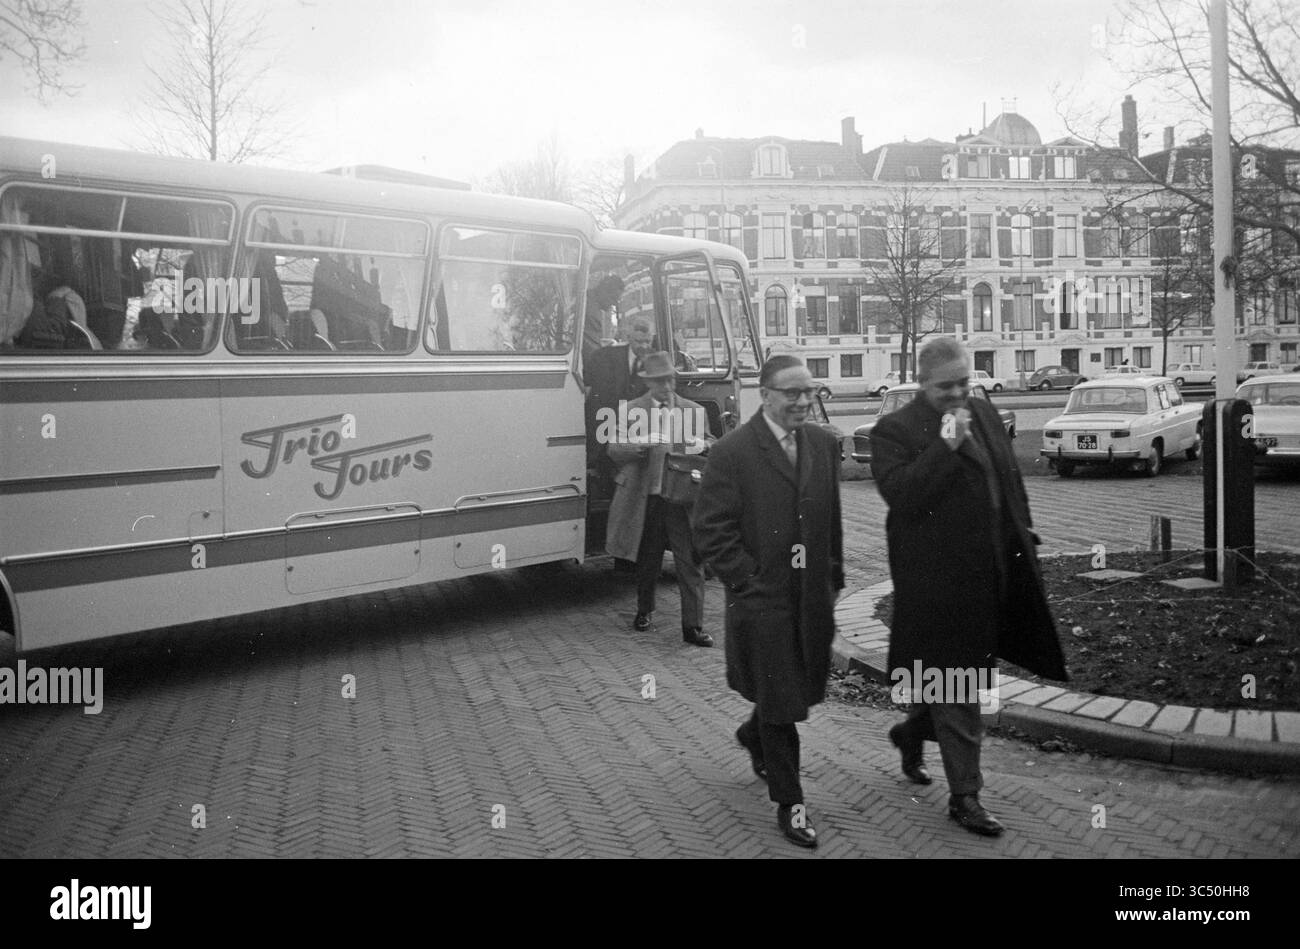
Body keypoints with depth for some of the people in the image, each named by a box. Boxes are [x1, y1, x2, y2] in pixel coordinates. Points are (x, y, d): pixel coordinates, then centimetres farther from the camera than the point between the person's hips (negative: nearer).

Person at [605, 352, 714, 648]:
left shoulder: (694, 410, 8)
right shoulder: (632, 410, 4)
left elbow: (709, 445, 13)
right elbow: (614, 450, 0)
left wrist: (702, 446, -12)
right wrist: (636, 446, -21)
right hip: (645, 498, 0)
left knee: (690, 562, -4)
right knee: (647, 560, 13)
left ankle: (693, 626, 0)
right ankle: (644, 610, 35)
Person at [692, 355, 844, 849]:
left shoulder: (823, 444, 6)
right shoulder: (732, 452, -12)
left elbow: (832, 519, 13)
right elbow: (710, 530, -12)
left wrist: (832, 578, 10)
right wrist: (749, 580, -13)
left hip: (814, 595, 6)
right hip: (762, 599, -5)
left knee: (805, 688, 16)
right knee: (779, 699, 4)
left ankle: (755, 736, 48)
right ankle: (789, 803, 19)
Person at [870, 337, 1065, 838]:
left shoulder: (984, 413, 11)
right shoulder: (895, 430, -11)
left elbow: (1011, 479, 19)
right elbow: (900, 493, -25)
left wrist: (1024, 538, 16)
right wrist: (946, 446, -27)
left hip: (995, 576, 7)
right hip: (942, 581, -7)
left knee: (970, 677, 20)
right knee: (959, 688, 1)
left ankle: (912, 732, 45)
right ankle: (963, 796, 12)